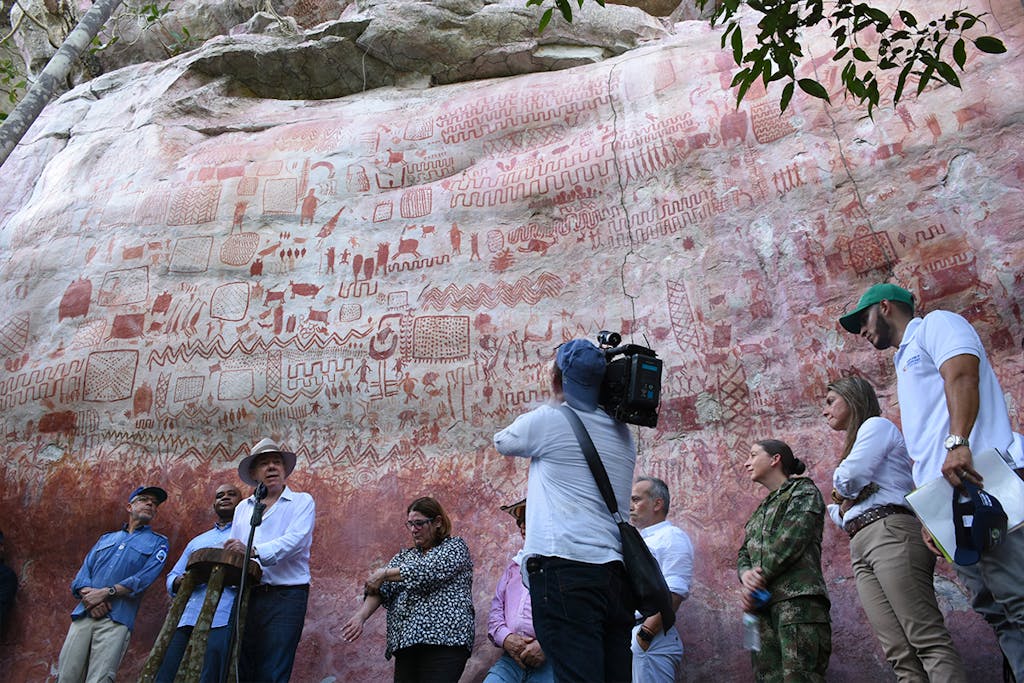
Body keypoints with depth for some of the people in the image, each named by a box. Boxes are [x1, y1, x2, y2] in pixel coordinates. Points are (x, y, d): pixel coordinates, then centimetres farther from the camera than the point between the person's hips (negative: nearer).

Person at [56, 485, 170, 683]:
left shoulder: (157, 543, 11)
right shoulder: (106, 538, 24)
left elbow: (145, 578, -4)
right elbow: (83, 573, 13)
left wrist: (107, 592, -13)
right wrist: (89, 595, -8)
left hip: (117, 620, -4)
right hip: (83, 614, 4)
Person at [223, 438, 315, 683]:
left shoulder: (302, 502, 3)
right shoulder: (242, 507, 18)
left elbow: (295, 539, -15)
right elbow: (232, 552, 10)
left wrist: (254, 551, -28)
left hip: (286, 596, -5)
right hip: (248, 595, 5)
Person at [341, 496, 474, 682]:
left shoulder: (455, 547, 8)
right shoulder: (404, 556, 22)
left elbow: (428, 570, -11)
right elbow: (380, 589, 7)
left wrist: (384, 573, -4)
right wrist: (360, 616, -12)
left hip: (444, 640, -5)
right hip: (405, 642, 5)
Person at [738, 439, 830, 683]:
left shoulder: (802, 490, 8)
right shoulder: (760, 512, 30)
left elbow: (790, 541, -7)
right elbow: (743, 554, 21)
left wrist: (760, 576, -6)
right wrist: (746, 574, -2)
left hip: (797, 598, -7)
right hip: (763, 606, 7)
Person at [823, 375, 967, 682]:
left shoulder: (876, 425, 8)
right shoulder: (854, 444, 32)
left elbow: (850, 477, -10)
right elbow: (837, 513, 27)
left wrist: (841, 489, 12)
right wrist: (842, 505, 4)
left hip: (890, 533, -8)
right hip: (860, 547, 8)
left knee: (928, 640, -17)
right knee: (900, 654, -6)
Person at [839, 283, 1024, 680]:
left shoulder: (934, 324, 10)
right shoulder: (906, 364, 33)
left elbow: (963, 375, -12)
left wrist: (958, 442, -27)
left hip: (976, 480, -9)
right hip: (946, 498, 10)